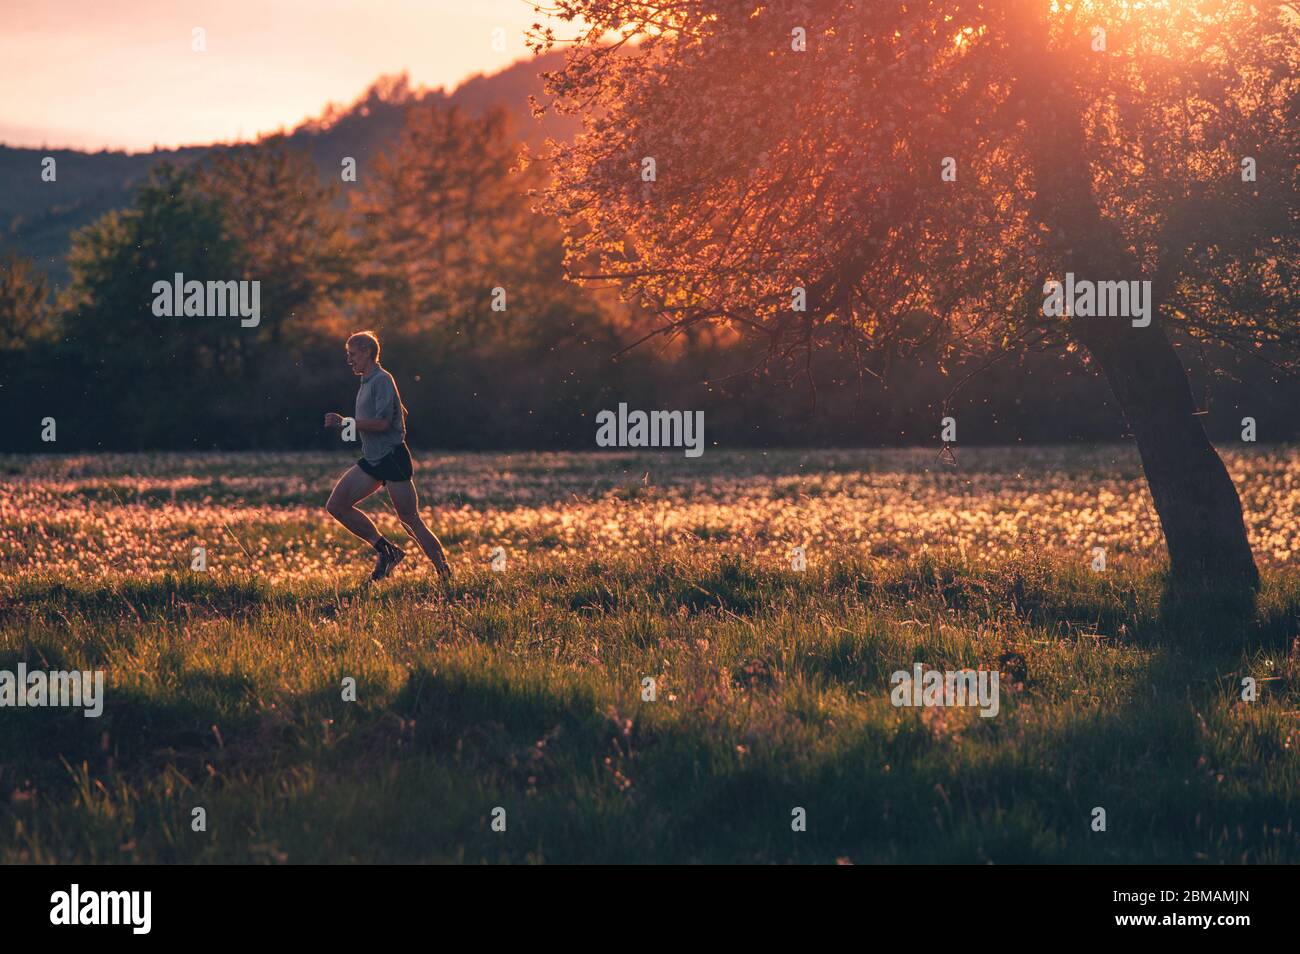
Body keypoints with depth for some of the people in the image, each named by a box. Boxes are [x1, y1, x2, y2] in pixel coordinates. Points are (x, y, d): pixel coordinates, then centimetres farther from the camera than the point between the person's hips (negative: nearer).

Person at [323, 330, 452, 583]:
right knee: (336, 505, 1)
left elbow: (382, 422, -24)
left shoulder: (382, 380, -13)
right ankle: (385, 550, 5)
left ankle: (446, 575, -3)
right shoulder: (367, 383, 17)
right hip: (372, 460, 10)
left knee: (410, 520, -9)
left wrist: (344, 422, -20)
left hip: (392, 458, -10)